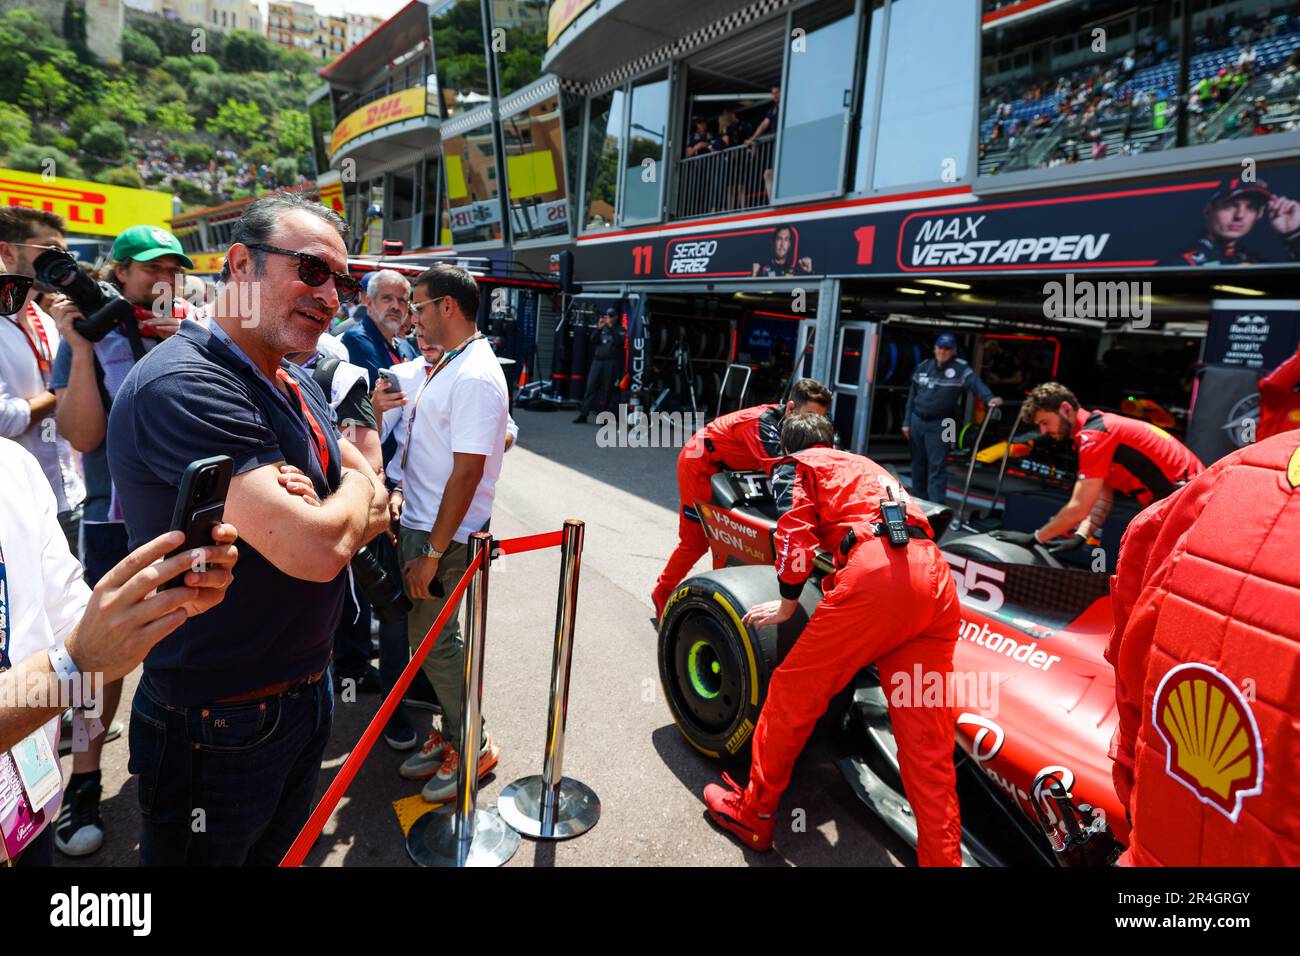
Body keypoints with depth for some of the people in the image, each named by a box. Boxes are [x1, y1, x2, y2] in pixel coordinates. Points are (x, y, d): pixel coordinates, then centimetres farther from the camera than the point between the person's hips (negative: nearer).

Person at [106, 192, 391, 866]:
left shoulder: (300, 387, 6)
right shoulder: (183, 386, -24)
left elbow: (373, 511, 5)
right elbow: (317, 550, -32)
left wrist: (310, 510, -18)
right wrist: (355, 491, -9)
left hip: (307, 699, 8)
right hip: (218, 730, -8)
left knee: (279, 850, 27)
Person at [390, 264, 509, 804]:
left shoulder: (474, 378, -21)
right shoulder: (448, 365, 11)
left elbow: (467, 474, -24)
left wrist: (433, 552, -21)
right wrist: (404, 491, 6)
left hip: (444, 536, -10)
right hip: (419, 522, 10)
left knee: (434, 642, 2)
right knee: (433, 636, 17)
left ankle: (473, 747, 21)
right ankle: (454, 733, 33)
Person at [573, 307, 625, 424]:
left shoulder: (620, 330, 6)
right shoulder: (601, 328, 16)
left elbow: (618, 341, -12)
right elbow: (593, 340, 6)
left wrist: (611, 327, -12)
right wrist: (599, 328, -6)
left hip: (611, 362, -3)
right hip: (597, 360, 3)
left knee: (606, 390, -2)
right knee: (591, 387, -2)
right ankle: (583, 414, -1)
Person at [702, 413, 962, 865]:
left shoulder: (798, 465, 19)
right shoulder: (869, 467, 38)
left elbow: (796, 534, 7)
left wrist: (787, 605, 19)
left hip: (875, 571, -6)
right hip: (935, 575, 7)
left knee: (793, 691, 9)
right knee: (928, 740, 9)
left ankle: (753, 813, 24)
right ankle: (942, 858, 11)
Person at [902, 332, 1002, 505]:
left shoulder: (961, 368, -6)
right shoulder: (923, 367, 7)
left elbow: (976, 383, -23)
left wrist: (989, 398, -44)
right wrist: (907, 422, 10)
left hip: (940, 425, -5)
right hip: (917, 421, 5)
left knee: (936, 466, -7)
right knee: (918, 463, 14)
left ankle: (937, 505, -5)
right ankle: (918, 500, 28)